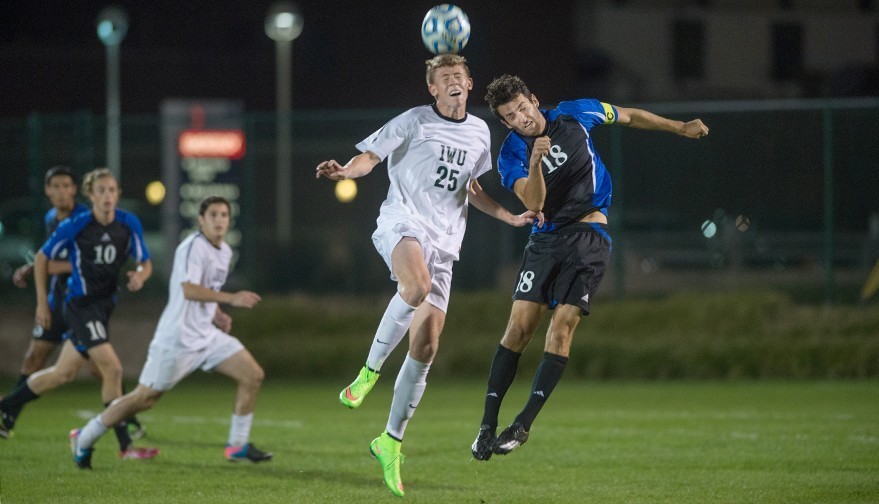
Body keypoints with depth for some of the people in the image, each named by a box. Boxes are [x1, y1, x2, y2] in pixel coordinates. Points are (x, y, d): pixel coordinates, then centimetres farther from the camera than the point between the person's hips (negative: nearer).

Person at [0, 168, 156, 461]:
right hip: (81, 305, -6)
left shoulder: (129, 225, -3)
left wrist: (140, 275, -19)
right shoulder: (74, 227, -13)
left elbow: (145, 263, 6)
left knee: (63, 374, 14)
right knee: (113, 369, -17)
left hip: (105, 305, 6)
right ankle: (125, 446, -12)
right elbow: (42, 258, -1)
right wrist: (42, 303, -1)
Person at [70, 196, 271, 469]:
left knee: (253, 375, -2)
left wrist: (216, 313, 12)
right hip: (178, 339, -8)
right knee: (144, 398, -3)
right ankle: (84, 439, 12)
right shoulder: (194, 247, -16)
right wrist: (231, 298, -33)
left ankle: (237, 446, 7)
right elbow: (189, 289, -29)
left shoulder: (224, 252, 13)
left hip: (207, 335, 9)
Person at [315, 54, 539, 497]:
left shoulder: (479, 132, 17)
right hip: (402, 223, -5)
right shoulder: (414, 122, 1)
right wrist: (346, 170, -24)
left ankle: (390, 443, 9)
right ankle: (370, 371, -22)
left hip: (443, 244, 5)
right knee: (417, 286, -40)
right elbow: (371, 155, -2)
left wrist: (511, 218, 22)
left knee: (425, 347, -2)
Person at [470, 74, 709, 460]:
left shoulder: (574, 115, -1)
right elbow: (533, 203, -19)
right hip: (545, 238, 1)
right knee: (519, 326, -9)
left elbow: (629, 116, 16)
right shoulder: (511, 155, -5)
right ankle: (488, 424, -2)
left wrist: (680, 128, 22)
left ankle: (523, 425, -11)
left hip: (588, 236, -1)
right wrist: (535, 164, -35)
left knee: (561, 327, -13)